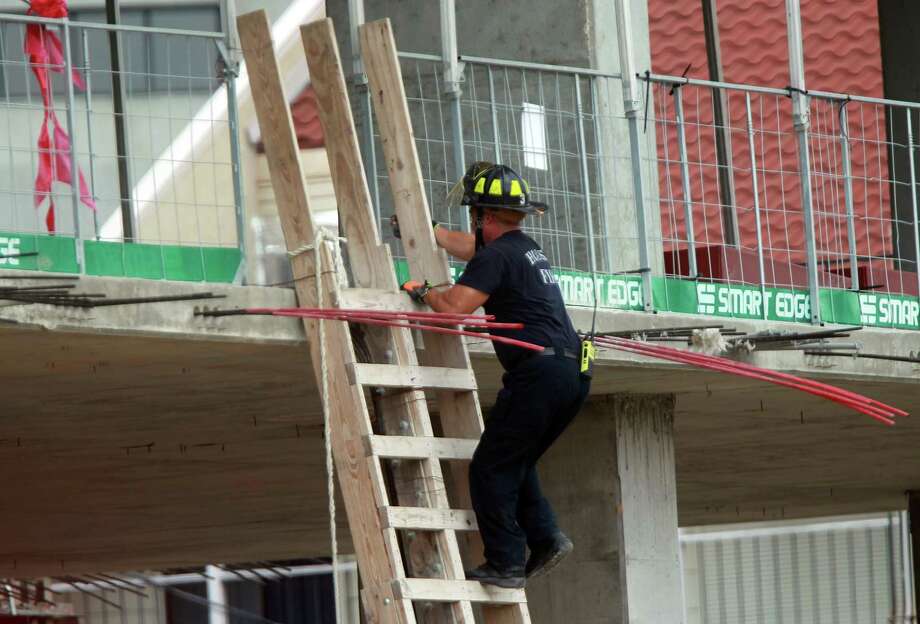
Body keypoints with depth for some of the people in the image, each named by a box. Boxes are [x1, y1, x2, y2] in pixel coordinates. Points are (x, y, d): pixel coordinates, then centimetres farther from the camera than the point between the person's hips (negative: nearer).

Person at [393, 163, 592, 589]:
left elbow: (453, 307, -15)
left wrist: (423, 291, 6)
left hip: (539, 373, -9)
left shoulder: (496, 257, -8)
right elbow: (465, 245, 39)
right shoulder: (526, 247, 22)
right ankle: (546, 538, 6)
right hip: (573, 374, 9)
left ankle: (506, 563, -6)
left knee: (490, 470, -3)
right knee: (515, 463, 20)